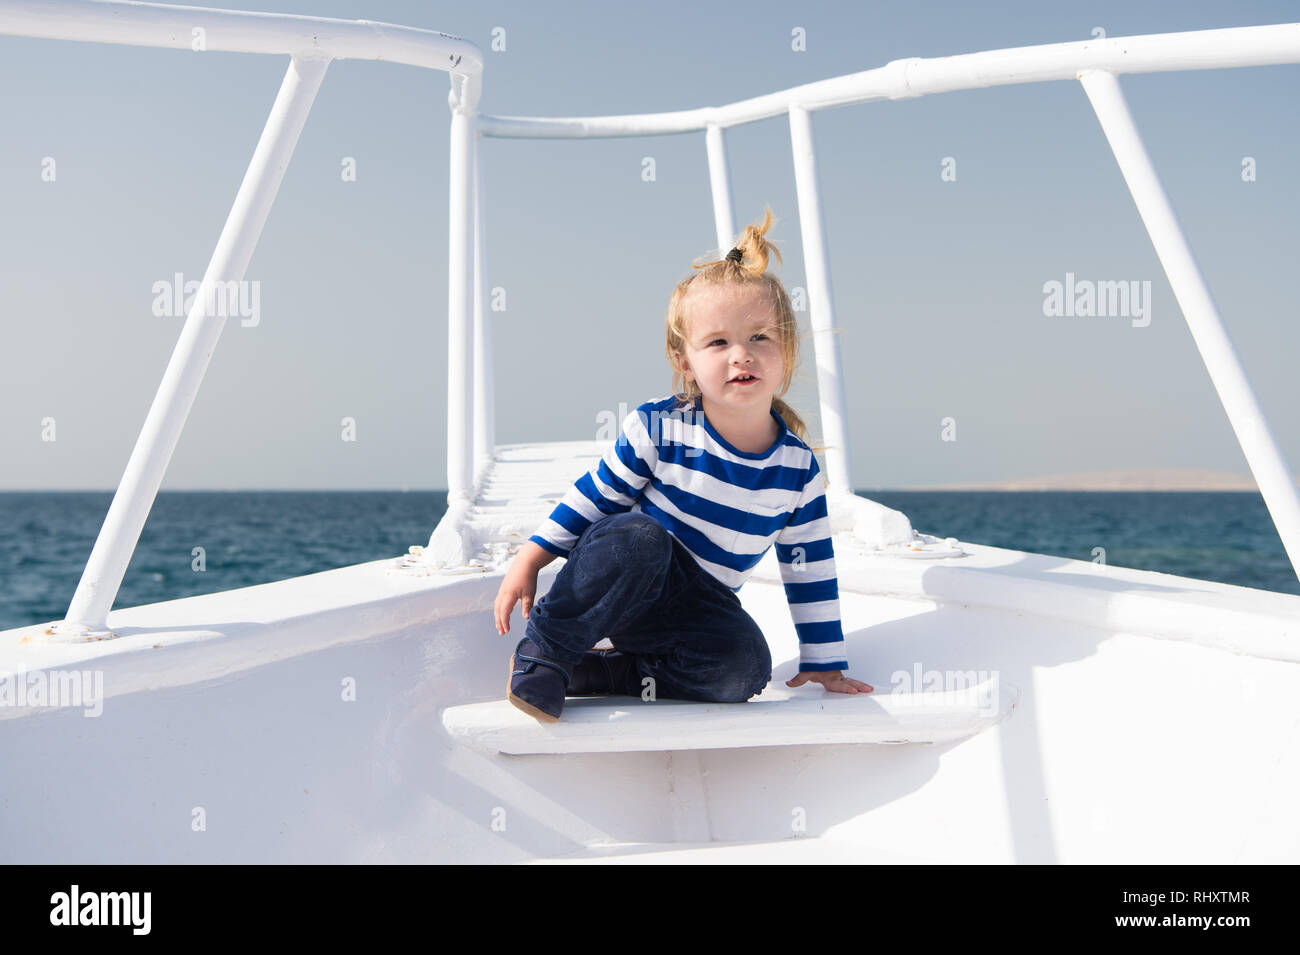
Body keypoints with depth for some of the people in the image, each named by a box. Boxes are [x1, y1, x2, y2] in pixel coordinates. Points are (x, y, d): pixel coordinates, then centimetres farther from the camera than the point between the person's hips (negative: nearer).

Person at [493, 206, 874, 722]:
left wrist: (824, 664, 4)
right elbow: (594, 495, -1)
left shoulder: (798, 469, -4)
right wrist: (529, 561, -3)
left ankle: (598, 673, -15)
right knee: (636, 539, -38)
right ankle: (541, 653, -19)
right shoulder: (658, 429, -12)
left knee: (745, 667, -28)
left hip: (698, 608, 3)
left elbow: (810, 572, 3)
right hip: (620, 584, -3)